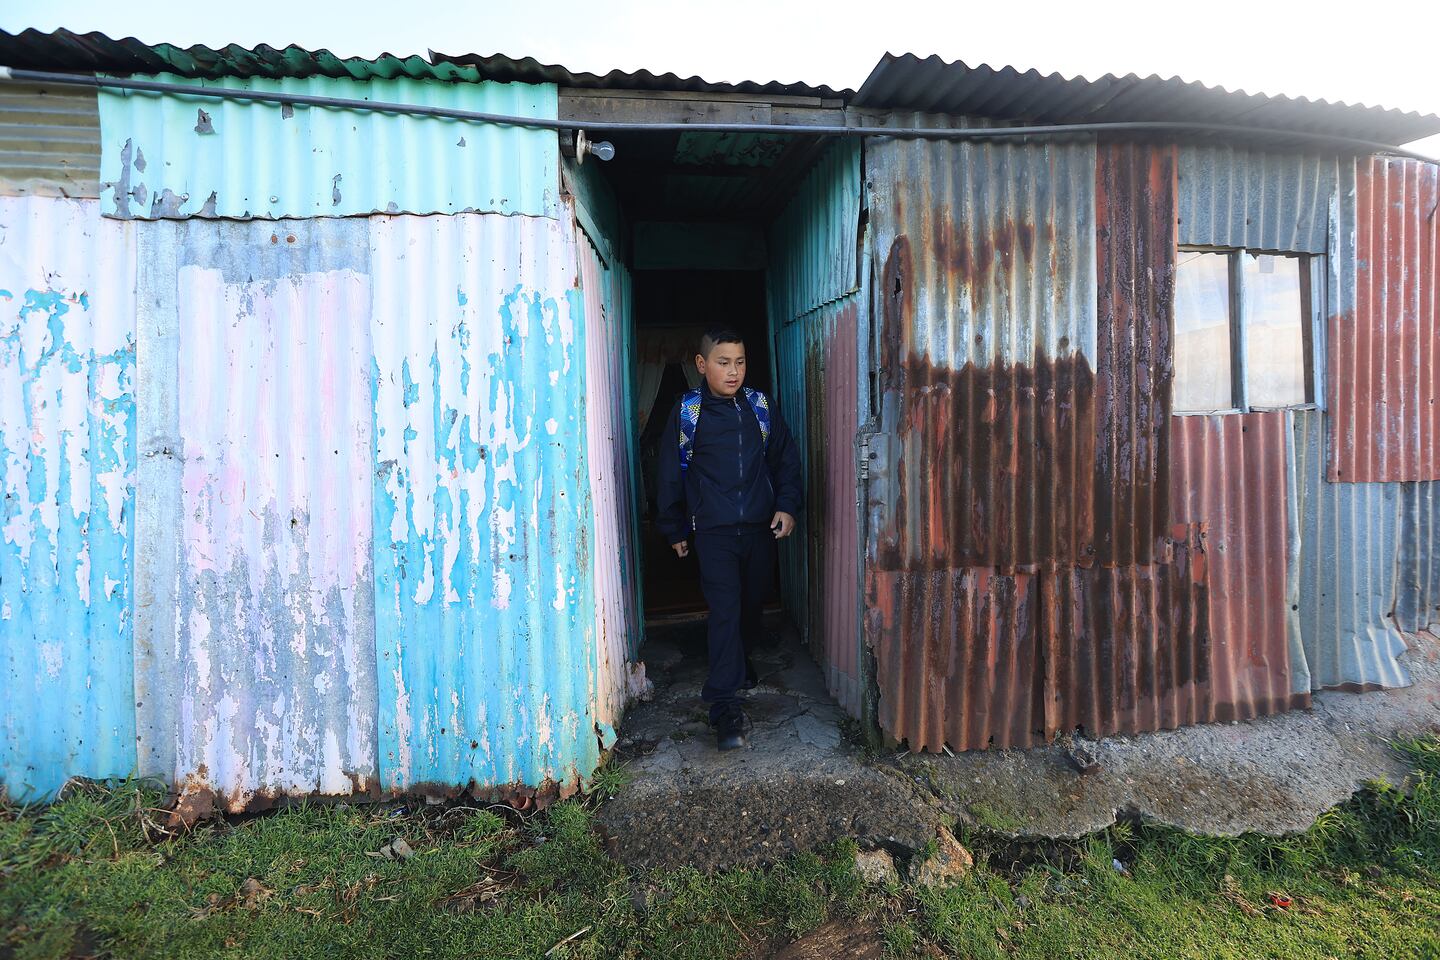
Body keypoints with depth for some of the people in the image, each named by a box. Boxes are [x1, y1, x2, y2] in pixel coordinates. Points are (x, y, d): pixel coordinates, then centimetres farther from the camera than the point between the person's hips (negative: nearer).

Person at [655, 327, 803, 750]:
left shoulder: (760, 406, 4)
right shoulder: (687, 412, -3)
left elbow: (786, 460, 11)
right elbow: (671, 474, 3)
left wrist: (787, 506, -1)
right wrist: (674, 529, 7)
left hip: (760, 527, 4)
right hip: (713, 530, -3)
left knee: (752, 604, 17)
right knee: (725, 609, -10)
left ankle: (741, 662, 44)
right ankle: (724, 704, -6)